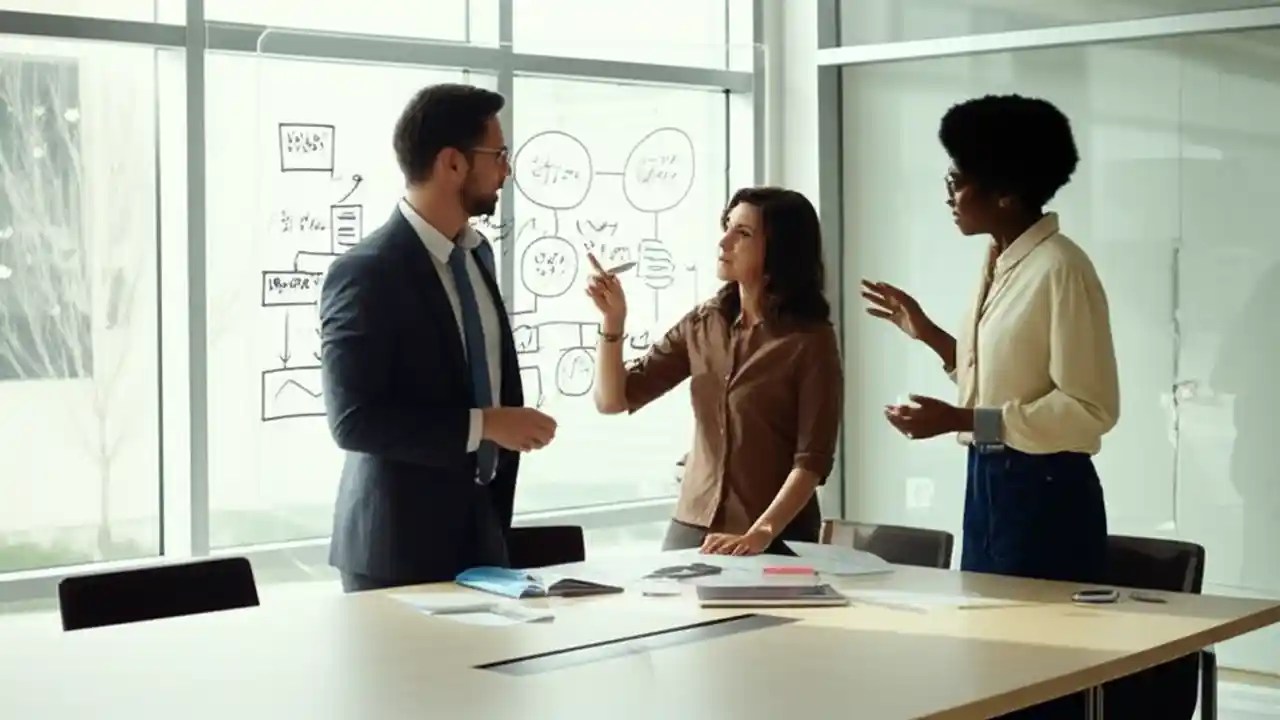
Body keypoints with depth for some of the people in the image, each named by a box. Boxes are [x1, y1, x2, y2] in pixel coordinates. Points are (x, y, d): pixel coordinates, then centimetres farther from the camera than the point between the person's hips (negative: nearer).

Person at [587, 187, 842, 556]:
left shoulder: (810, 339, -9)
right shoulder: (702, 324, 4)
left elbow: (812, 460, -15)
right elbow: (612, 400, 4)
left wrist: (759, 535, -25)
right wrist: (613, 320, -9)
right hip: (691, 528, 4)